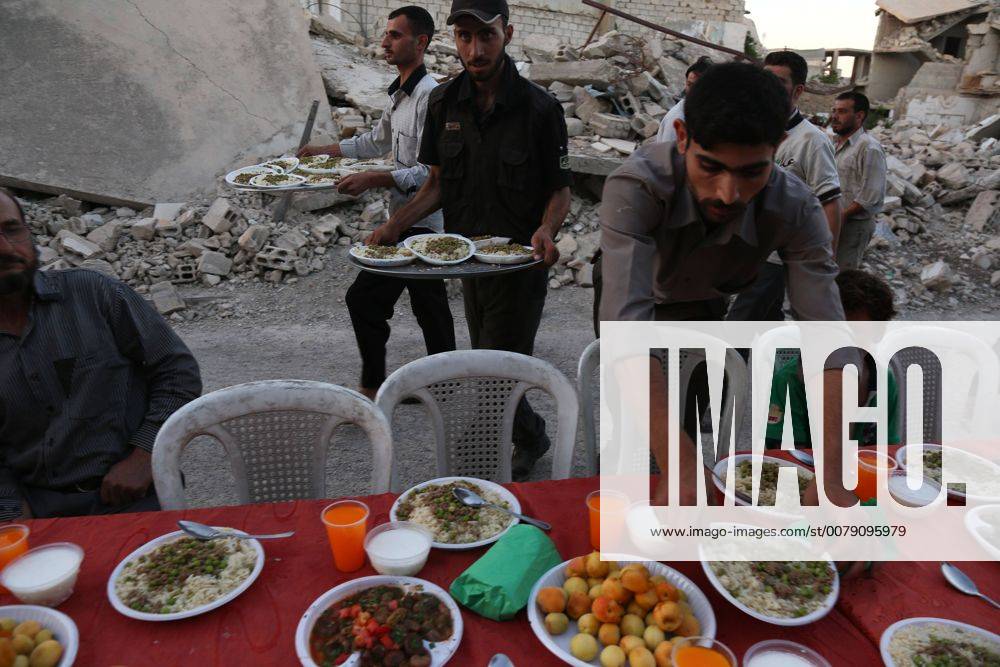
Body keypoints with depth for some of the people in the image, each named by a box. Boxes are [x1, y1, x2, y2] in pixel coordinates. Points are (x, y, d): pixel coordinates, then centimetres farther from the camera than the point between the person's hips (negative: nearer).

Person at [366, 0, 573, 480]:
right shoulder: (444, 103, 2)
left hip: (520, 262, -5)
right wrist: (396, 225, -7)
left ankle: (528, 440, 25)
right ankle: (531, 436, 41)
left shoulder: (538, 108, -12)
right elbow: (438, 184, 8)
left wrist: (545, 232, -26)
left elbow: (559, 191, -5)